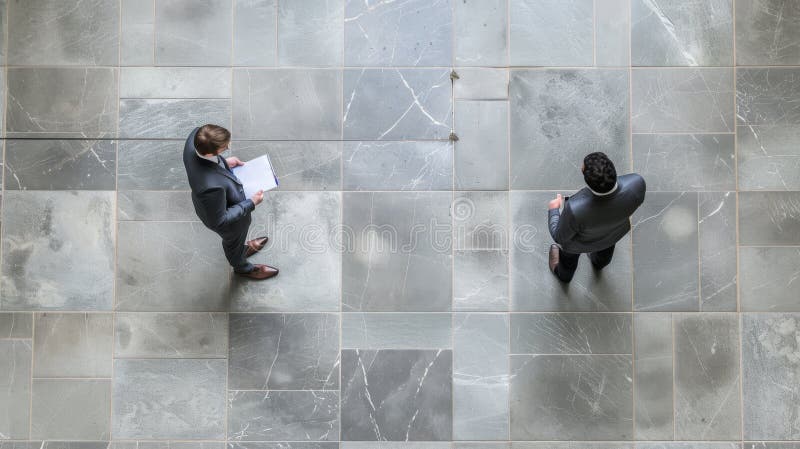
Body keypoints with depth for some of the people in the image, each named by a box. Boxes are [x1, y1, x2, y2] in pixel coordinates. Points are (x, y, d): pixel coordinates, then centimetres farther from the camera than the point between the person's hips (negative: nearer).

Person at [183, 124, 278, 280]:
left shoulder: (196, 136, -31)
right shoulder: (211, 186, -50)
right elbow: (219, 221, -31)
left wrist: (224, 162, -9)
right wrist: (251, 204, -24)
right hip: (229, 222, -5)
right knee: (234, 241, 29)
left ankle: (242, 248, 70)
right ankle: (242, 267, 62)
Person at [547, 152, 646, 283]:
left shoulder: (575, 209, -47)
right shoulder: (637, 183, -40)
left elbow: (560, 237, -24)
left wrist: (553, 210, -7)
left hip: (581, 241, -3)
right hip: (614, 231, 3)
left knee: (570, 256, 33)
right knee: (605, 247, 39)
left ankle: (564, 274, 66)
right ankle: (599, 262, 72)